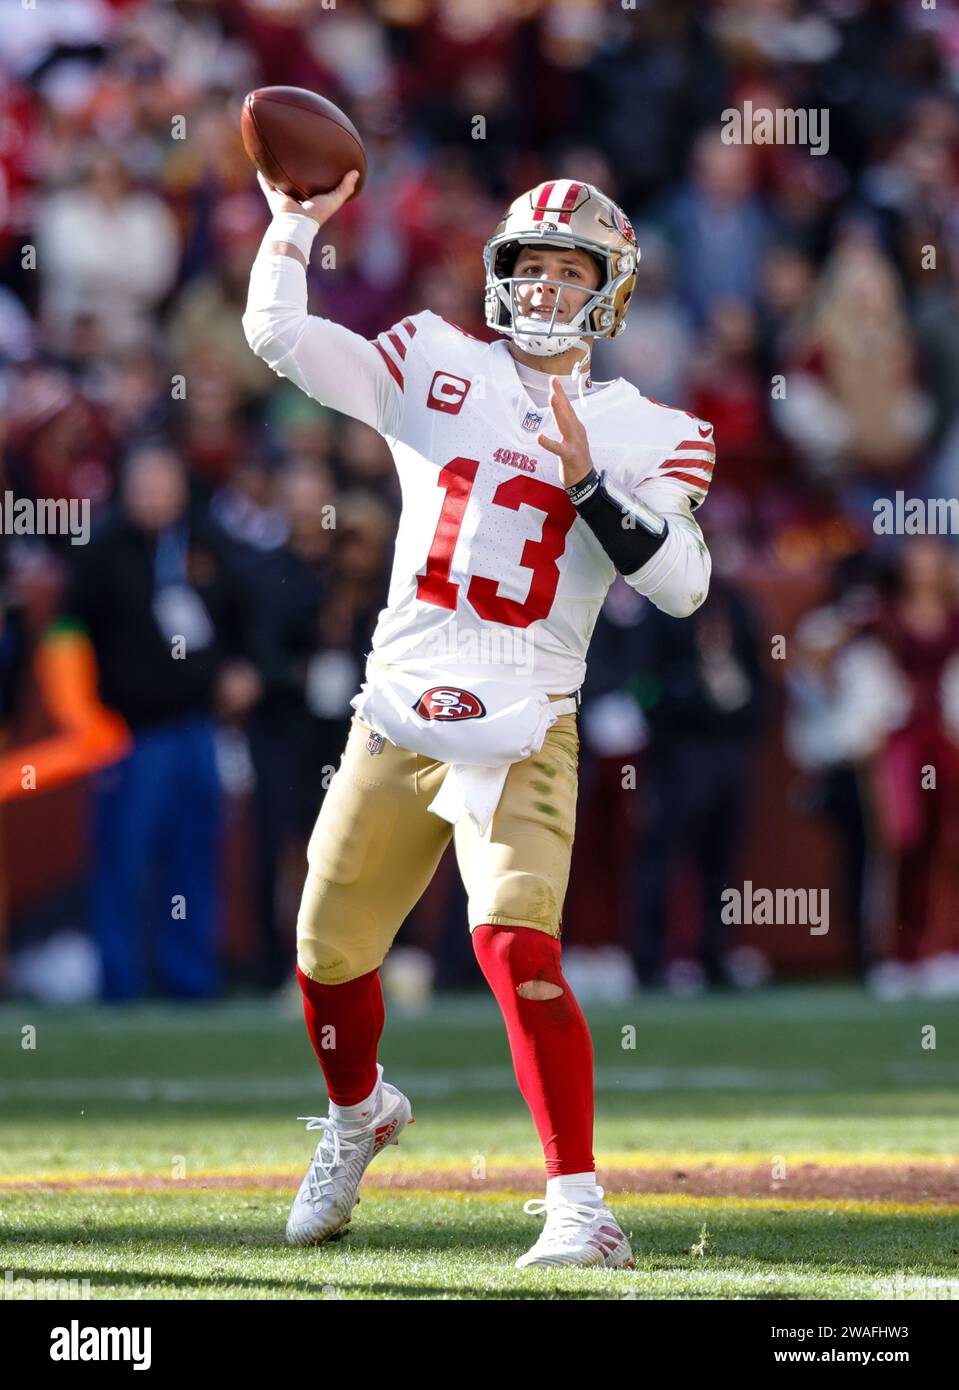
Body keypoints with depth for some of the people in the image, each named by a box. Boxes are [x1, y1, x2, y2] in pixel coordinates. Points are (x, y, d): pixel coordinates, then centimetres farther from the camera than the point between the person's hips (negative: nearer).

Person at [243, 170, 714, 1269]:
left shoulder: (646, 435, 4)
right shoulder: (435, 367, 8)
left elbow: (682, 584, -9)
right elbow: (278, 334, 2)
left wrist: (585, 479, -16)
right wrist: (296, 219, -4)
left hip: (520, 731, -3)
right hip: (397, 711, 3)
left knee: (515, 943, -22)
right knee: (328, 952, 11)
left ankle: (580, 1207, -18)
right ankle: (358, 1115, 43)